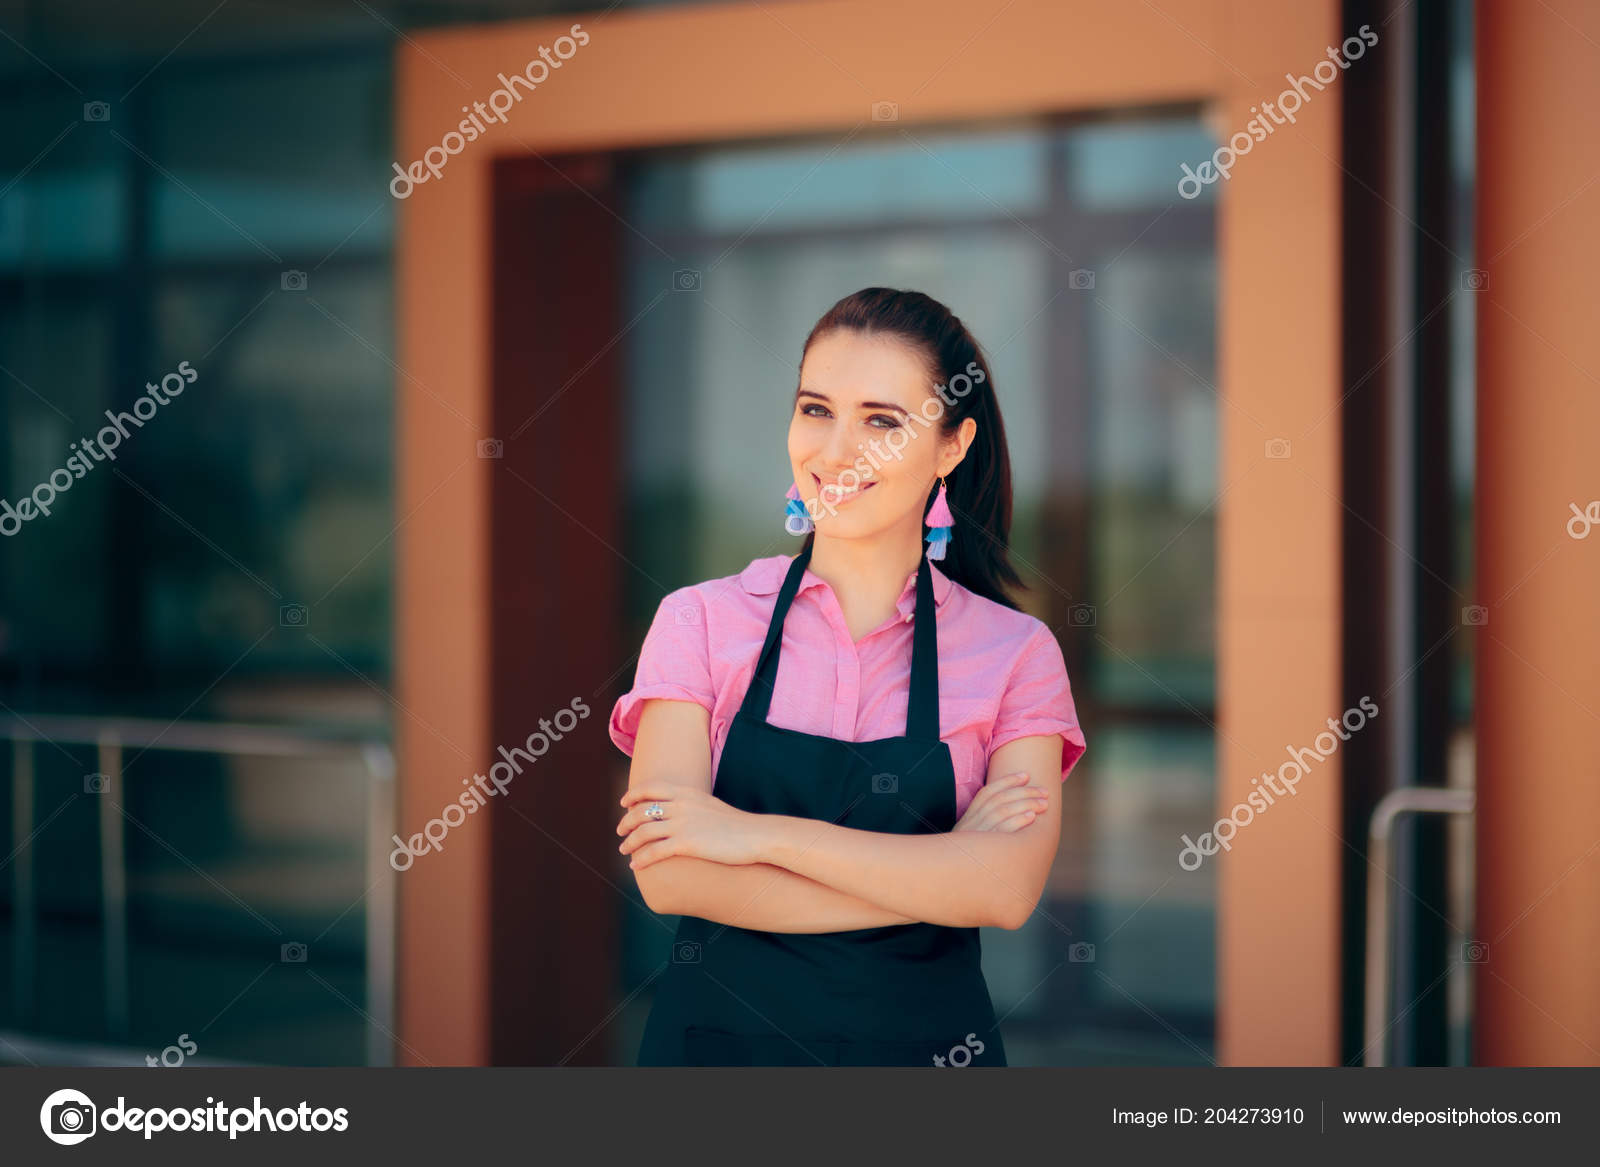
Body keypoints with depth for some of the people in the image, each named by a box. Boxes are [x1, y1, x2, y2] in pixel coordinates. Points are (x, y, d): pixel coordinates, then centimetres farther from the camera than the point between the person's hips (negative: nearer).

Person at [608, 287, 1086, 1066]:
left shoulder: (1013, 653, -2)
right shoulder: (700, 622, -1)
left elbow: (1009, 887, -16)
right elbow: (668, 876, -13)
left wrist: (762, 834, -19)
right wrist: (939, 874, -17)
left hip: (925, 1041, 0)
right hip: (721, 1035, 0)